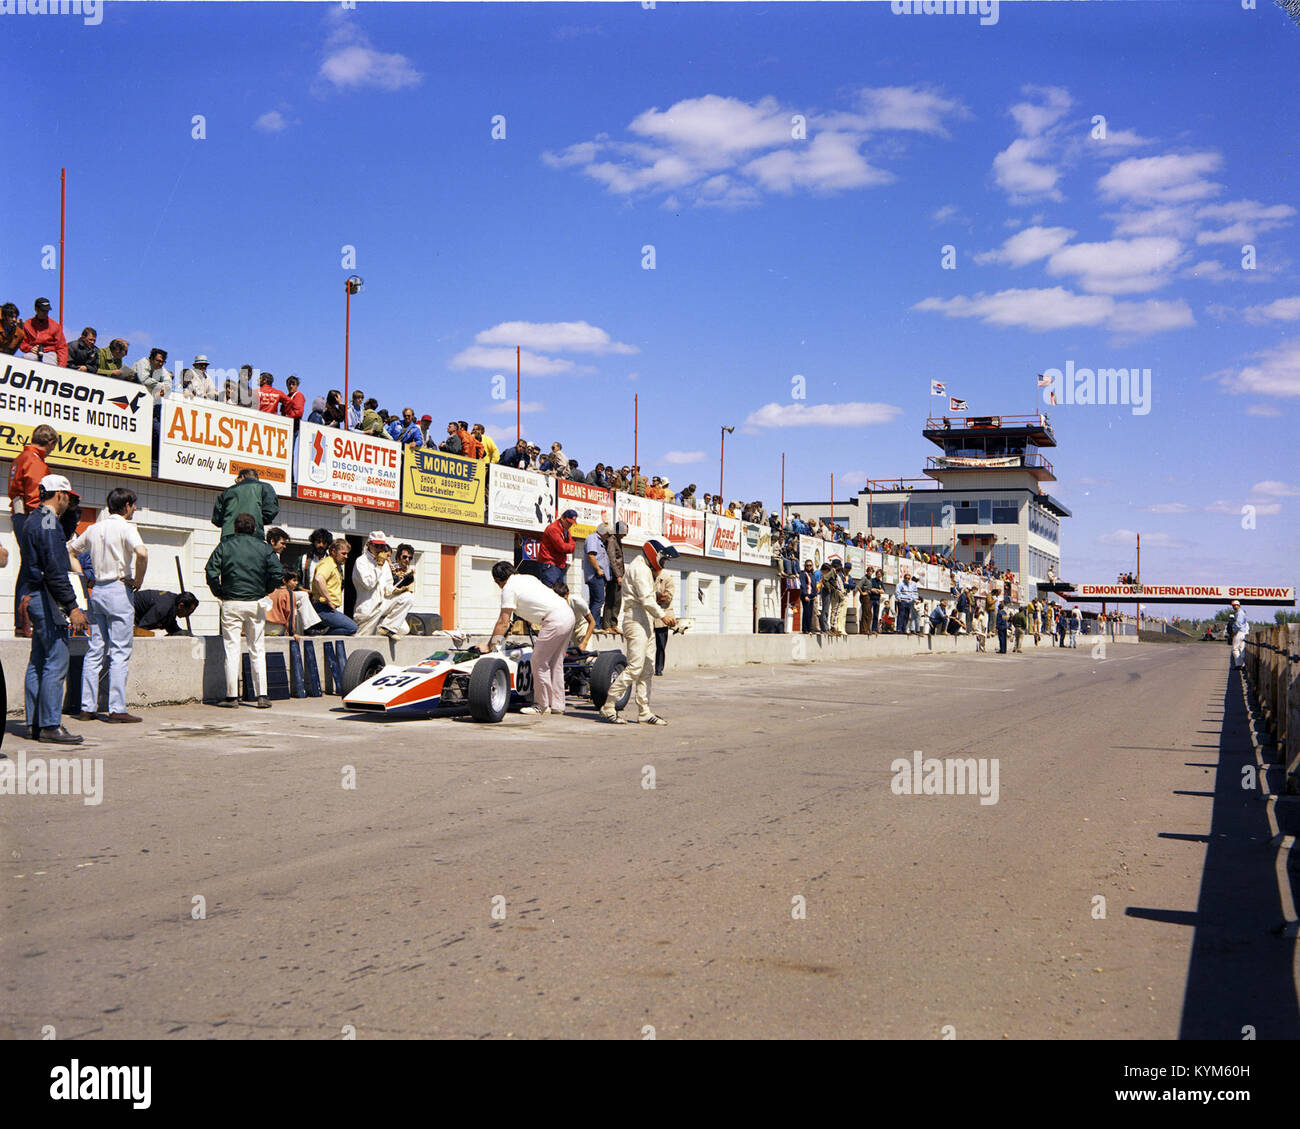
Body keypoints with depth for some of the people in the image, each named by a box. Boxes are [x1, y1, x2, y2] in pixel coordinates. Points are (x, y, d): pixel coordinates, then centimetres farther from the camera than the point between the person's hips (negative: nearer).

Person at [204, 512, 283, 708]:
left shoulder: (225, 545, 1)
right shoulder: (263, 547, 3)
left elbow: (211, 572, -8)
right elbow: (277, 572, -6)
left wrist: (218, 593, 6)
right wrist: (266, 591, 9)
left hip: (231, 604, -1)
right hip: (256, 604, 1)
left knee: (231, 650, 3)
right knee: (258, 651, 7)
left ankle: (232, 696, 2)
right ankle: (262, 696, 3)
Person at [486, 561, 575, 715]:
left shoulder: (508, 589, -2)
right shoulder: (528, 578, 22)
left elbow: (503, 623, -3)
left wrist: (490, 645, 3)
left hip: (554, 621, -9)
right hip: (568, 615, 9)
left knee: (539, 662, 1)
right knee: (555, 663, 16)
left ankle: (541, 705, 8)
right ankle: (557, 705, 21)